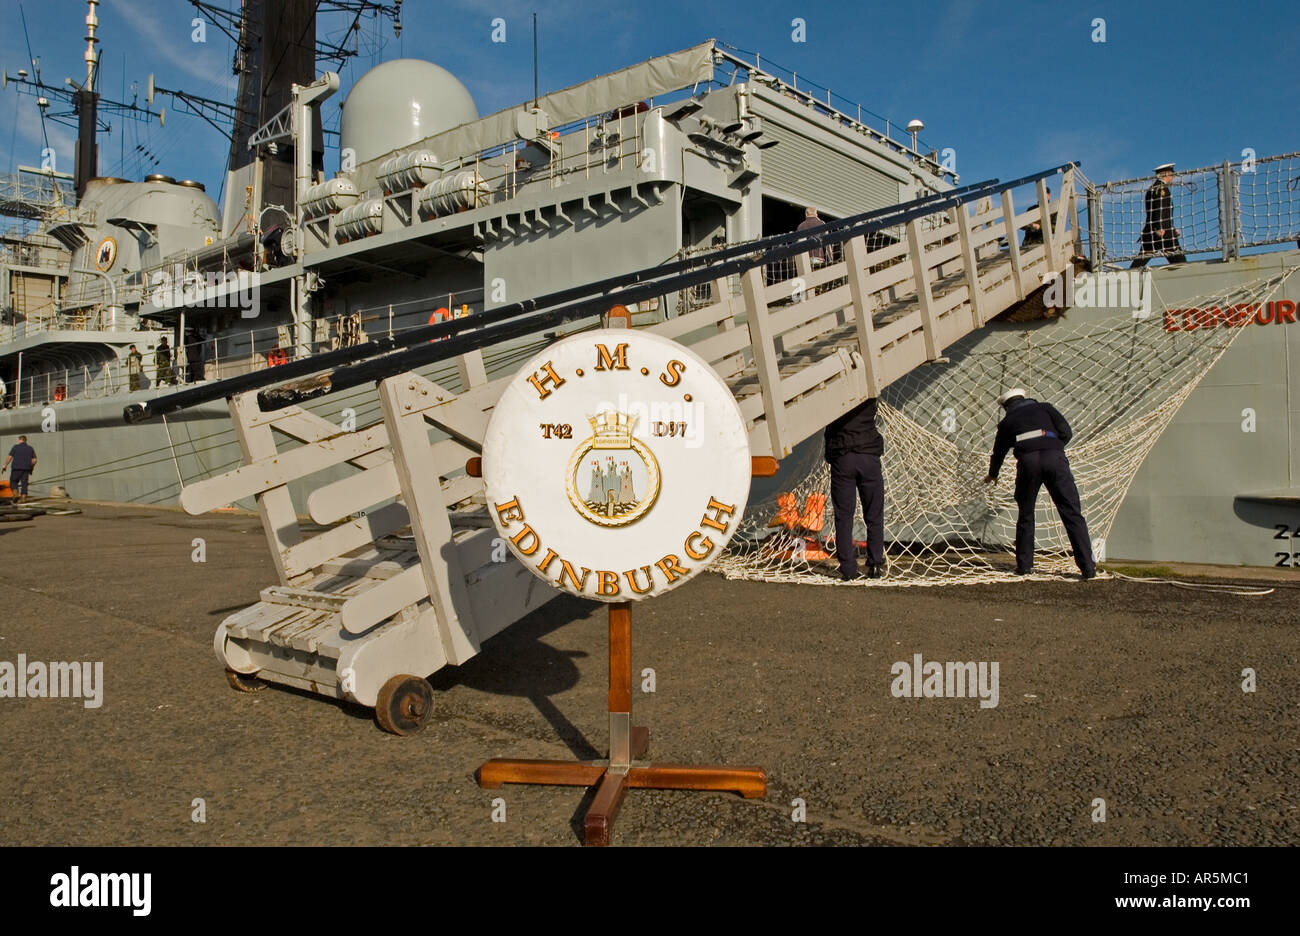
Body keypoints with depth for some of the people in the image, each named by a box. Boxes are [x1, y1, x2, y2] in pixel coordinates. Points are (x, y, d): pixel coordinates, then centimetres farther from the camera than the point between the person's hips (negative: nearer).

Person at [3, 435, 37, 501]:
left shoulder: (16, 447, 0)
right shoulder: (30, 448, 9)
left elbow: (9, 457, -3)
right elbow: (34, 460, 6)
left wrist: (5, 465, 8)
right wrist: (32, 468, 17)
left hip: (17, 468, -3)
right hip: (26, 468, 3)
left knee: (13, 481, 10)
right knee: (24, 483, 5)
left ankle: (16, 493, -10)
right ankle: (24, 496, -3)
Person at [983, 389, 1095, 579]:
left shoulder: (1007, 422, 26)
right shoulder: (1045, 408, 26)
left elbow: (999, 451, 37)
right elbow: (1066, 432, 13)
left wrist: (992, 474, 54)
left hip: (1028, 460, 0)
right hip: (1054, 458, 0)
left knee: (1026, 514, 15)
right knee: (1072, 513, 0)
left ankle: (1024, 564, 14)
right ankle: (1088, 567, -5)